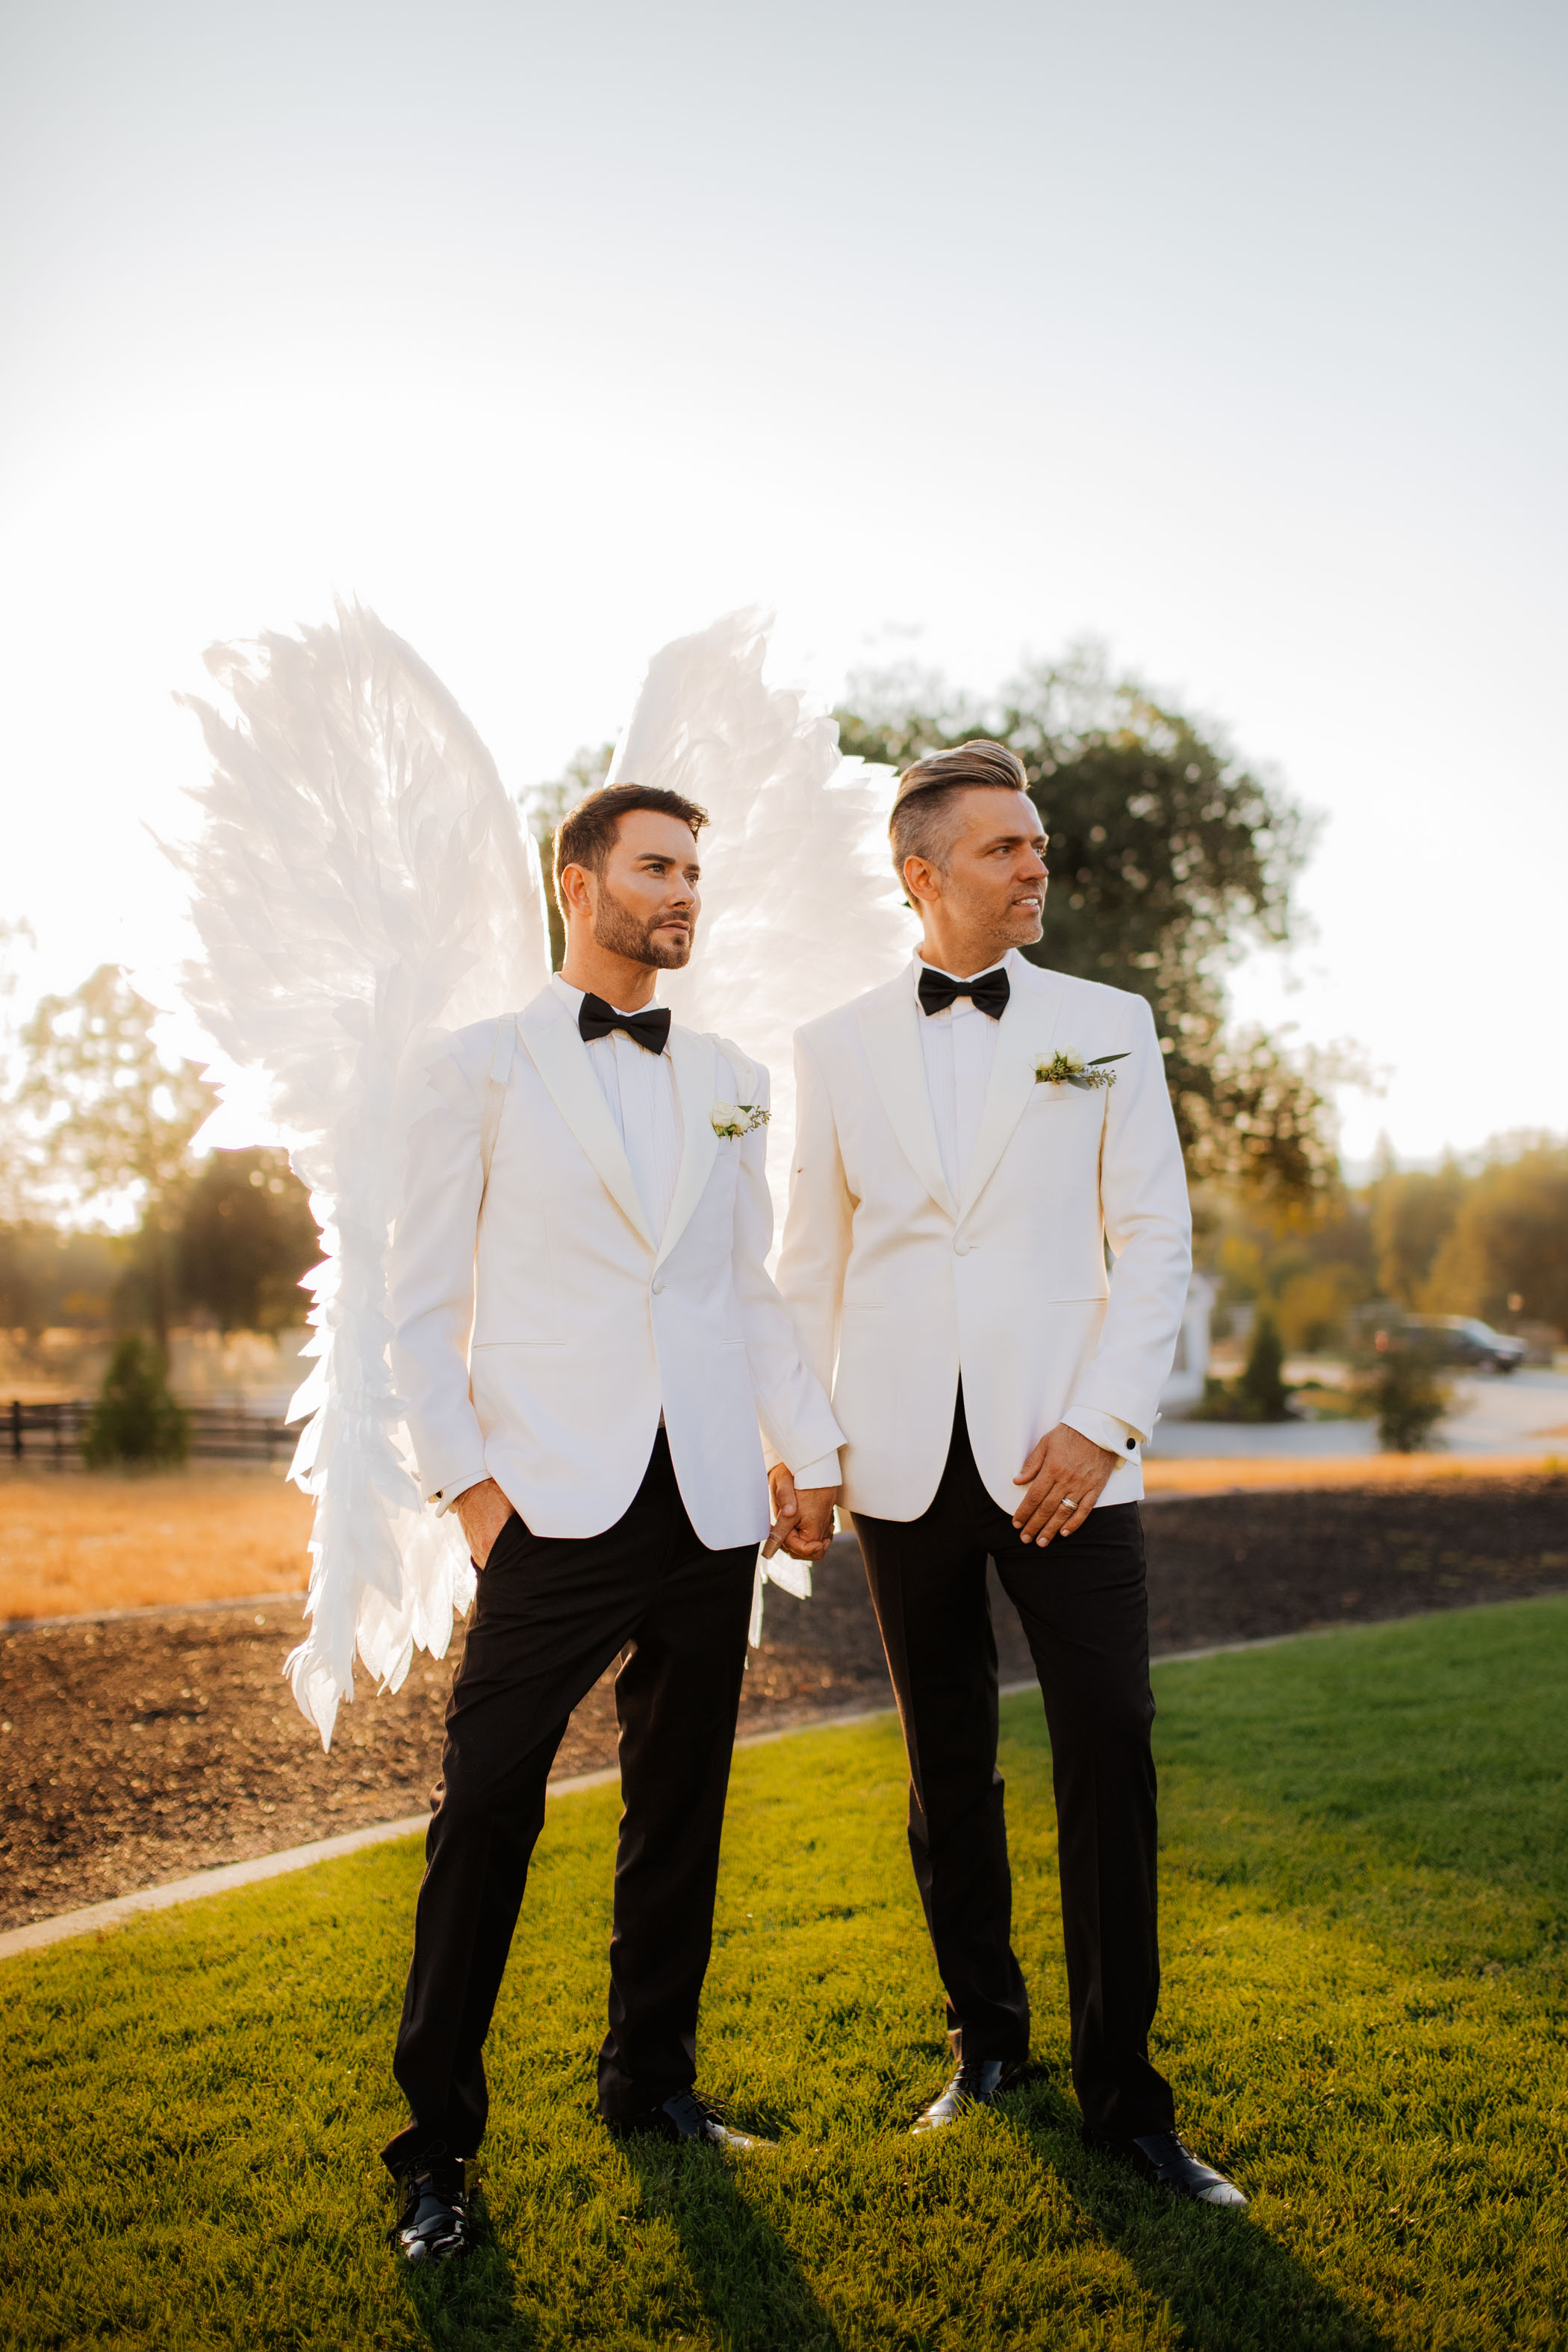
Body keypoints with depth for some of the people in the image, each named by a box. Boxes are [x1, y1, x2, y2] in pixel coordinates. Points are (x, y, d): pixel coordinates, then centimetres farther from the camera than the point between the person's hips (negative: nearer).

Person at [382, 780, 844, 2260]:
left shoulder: (729, 1082, 15)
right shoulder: (486, 1066, 4)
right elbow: (424, 1297, 1)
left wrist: (806, 1446, 7)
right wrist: (464, 1478, -7)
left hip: (709, 1507, 4)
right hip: (556, 1503, -4)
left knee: (680, 1807, 11)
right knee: (487, 1810, -4)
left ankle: (650, 2082, 28)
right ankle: (435, 2144, 11)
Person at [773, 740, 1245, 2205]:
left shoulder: (1107, 1026, 6)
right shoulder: (835, 1048, 8)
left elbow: (1155, 1239, 2)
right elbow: (810, 1264, 11)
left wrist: (1101, 1423, -9)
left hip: (1063, 1448, -1)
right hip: (906, 1457, 1)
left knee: (1110, 1757, -4)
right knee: (949, 1767, 11)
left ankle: (1121, 2092, 10)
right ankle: (986, 2039, 29)